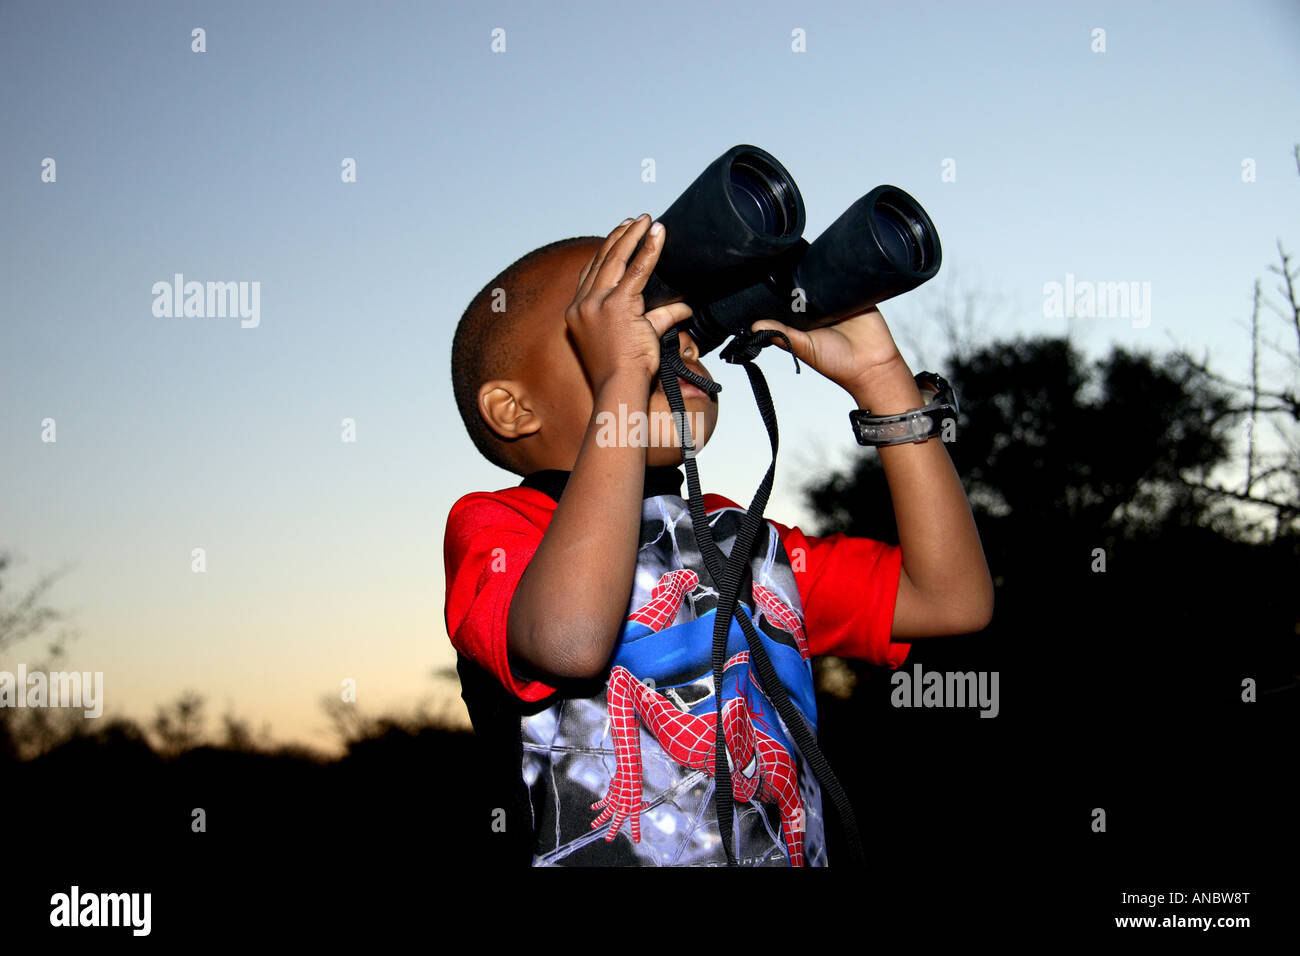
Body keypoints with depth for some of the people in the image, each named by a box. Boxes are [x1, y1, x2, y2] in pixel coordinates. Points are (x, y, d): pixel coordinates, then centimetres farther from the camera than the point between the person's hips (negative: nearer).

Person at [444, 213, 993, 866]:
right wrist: (623, 375, -16)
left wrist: (879, 375, 10)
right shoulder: (491, 526, 1)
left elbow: (951, 598, 11)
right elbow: (570, 640, -22)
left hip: (793, 853, 5)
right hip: (609, 856, -5)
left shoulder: (741, 537, 19)